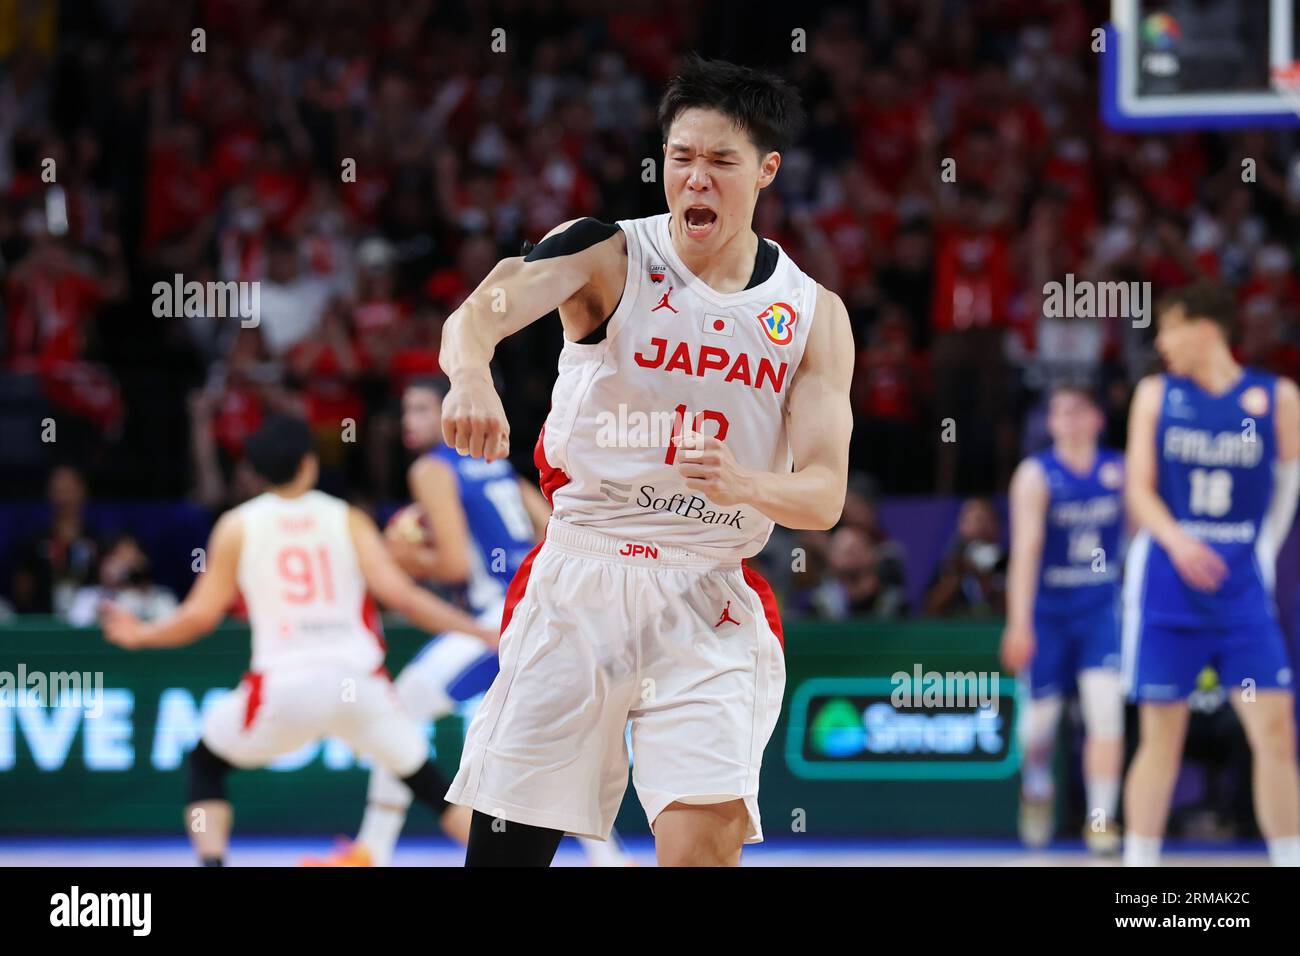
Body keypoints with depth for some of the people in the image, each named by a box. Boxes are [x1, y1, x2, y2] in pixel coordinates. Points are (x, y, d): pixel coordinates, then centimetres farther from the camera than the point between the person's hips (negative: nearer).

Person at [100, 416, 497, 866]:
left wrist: (139, 635, 25)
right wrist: (479, 631, 1)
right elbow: (397, 592, -5)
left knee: (205, 765, 22)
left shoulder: (237, 526, 7)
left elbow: (201, 615, 7)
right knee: (427, 780, 18)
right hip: (358, 682, 1)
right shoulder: (348, 520, 7)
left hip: (282, 687, -1)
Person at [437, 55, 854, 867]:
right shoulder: (609, 256, -3)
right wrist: (470, 373, -48)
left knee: (705, 842, -18)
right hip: (577, 585, -1)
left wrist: (741, 485, -24)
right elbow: (482, 311, -23)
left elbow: (824, 495, -1)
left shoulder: (813, 315, 5)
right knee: (506, 846, -1)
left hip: (707, 603, 1)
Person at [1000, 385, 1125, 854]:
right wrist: (1019, 623, -23)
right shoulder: (1036, 475, -9)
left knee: (1106, 707, -14)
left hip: (1101, 609, 2)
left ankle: (1101, 819, -10)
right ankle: (1037, 787, 40)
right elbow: (1026, 548, -16)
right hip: (1048, 609, -2)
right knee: (1042, 711, 8)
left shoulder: (1119, 470, 1)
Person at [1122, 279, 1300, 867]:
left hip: (1242, 593, 0)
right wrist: (1176, 540, -20)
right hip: (1166, 592, 0)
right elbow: (1139, 490, -2)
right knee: (1161, 737, 3)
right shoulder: (1157, 395, 2)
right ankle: (1138, 865, 10)